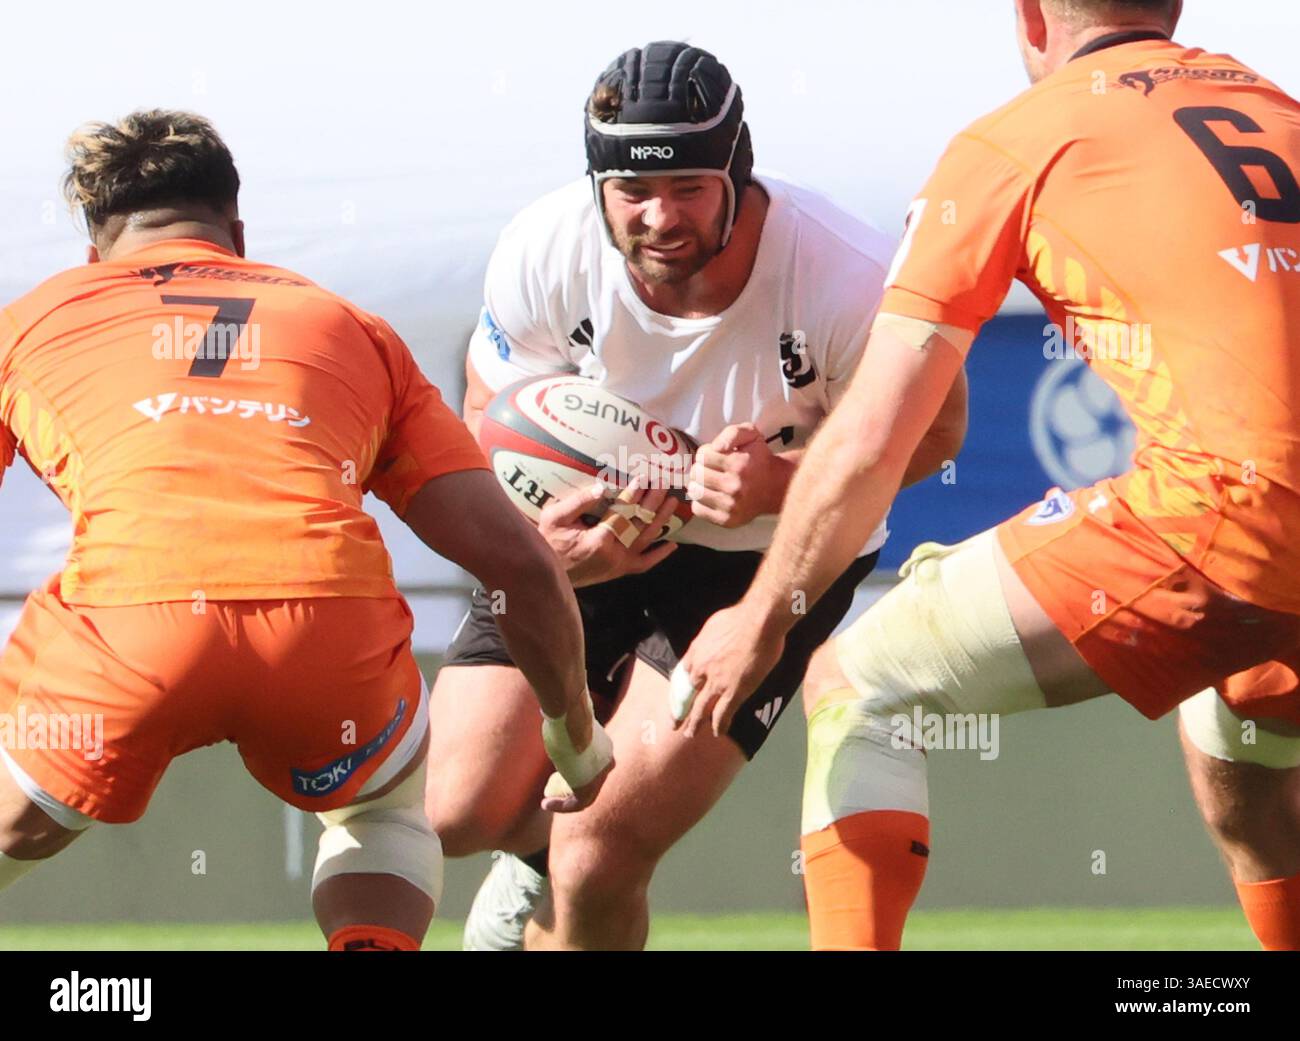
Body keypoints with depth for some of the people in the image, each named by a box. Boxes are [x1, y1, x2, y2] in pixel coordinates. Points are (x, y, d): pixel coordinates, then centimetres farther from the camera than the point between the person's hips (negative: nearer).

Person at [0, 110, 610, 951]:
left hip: (129, 615, -2)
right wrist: (579, 744, 40)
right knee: (386, 808, 35)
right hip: (333, 621, 2)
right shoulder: (349, 329, 31)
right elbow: (521, 562, 26)